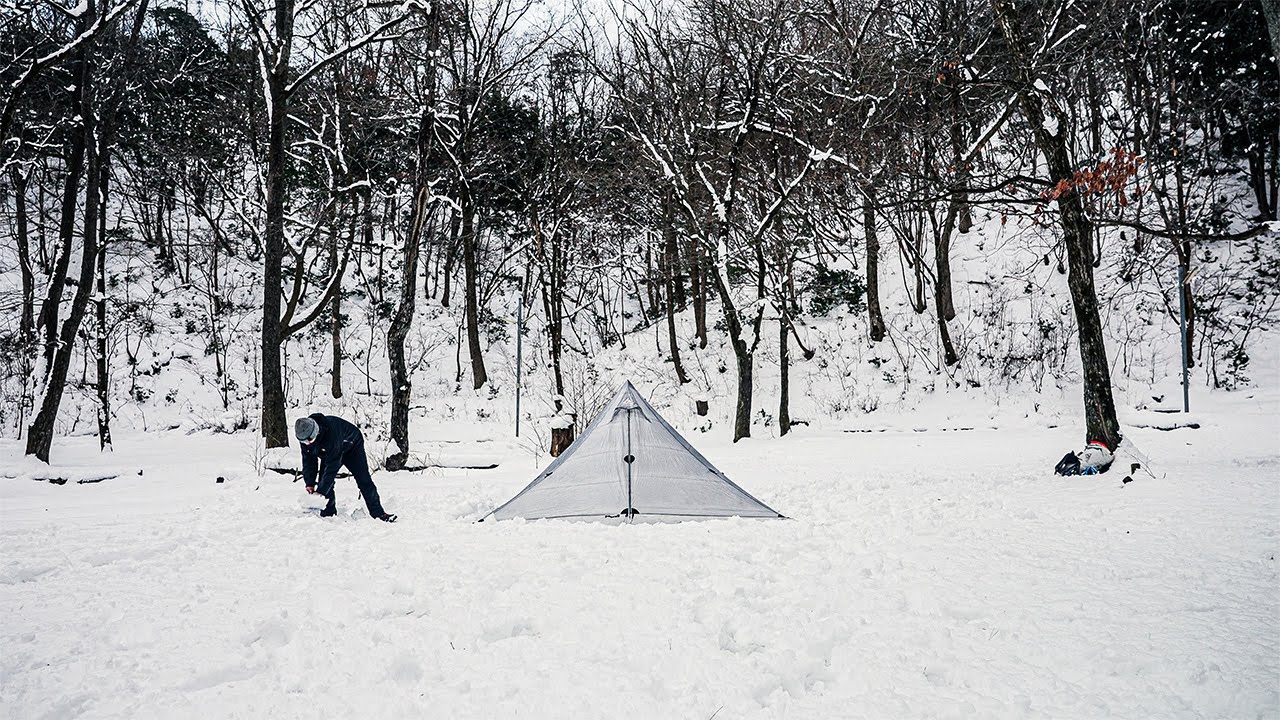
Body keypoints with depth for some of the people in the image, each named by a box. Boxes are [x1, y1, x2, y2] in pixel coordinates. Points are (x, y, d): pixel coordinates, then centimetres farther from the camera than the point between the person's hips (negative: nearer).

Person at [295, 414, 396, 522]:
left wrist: (321, 491, -43)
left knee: (363, 479, -11)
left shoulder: (331, 433, -45)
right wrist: (309, 484, -25)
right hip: (328, 451, 6)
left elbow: (332, 465, -44)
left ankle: (378, 512, -6)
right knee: (324, 481, -10)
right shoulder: (305, 435, -25)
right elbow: (308, 461, -14)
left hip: (352, 446, -6)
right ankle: (328, 513, 1)